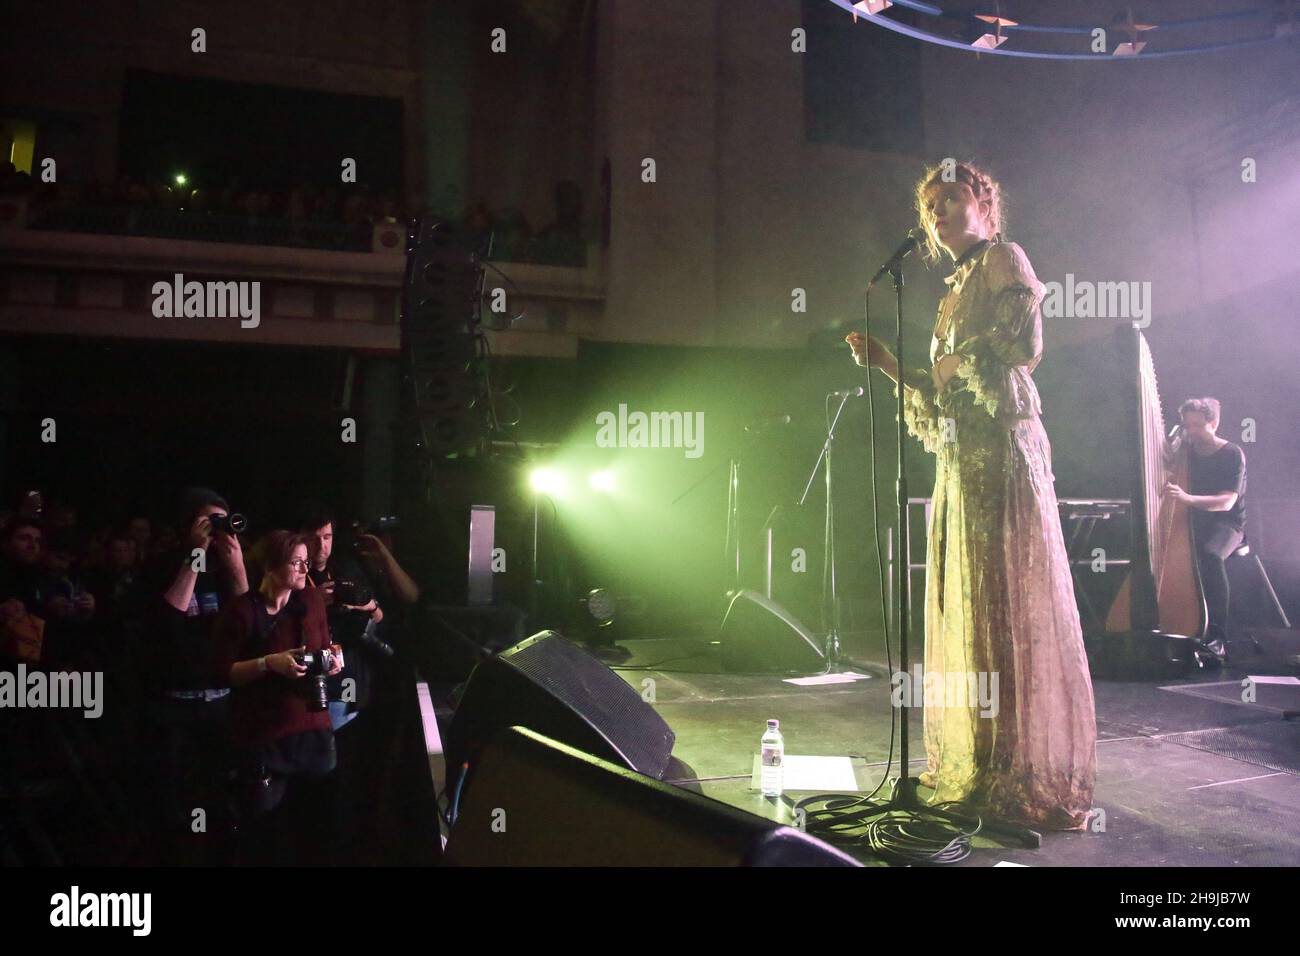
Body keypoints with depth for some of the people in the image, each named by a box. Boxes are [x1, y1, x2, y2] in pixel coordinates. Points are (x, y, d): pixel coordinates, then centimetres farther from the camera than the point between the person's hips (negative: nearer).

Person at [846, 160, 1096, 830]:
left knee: (1006, 606, -9)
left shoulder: (1004, 259, 2)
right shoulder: (955, 289, 25)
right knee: (965, 608, 8)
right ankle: (978, 768, 16)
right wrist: (886, 365, 16)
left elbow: (1026, 344, -15)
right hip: (960, 457, 9)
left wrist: (956, 361, -1)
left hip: (1001, 449, -9)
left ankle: (1030, 775, -2)